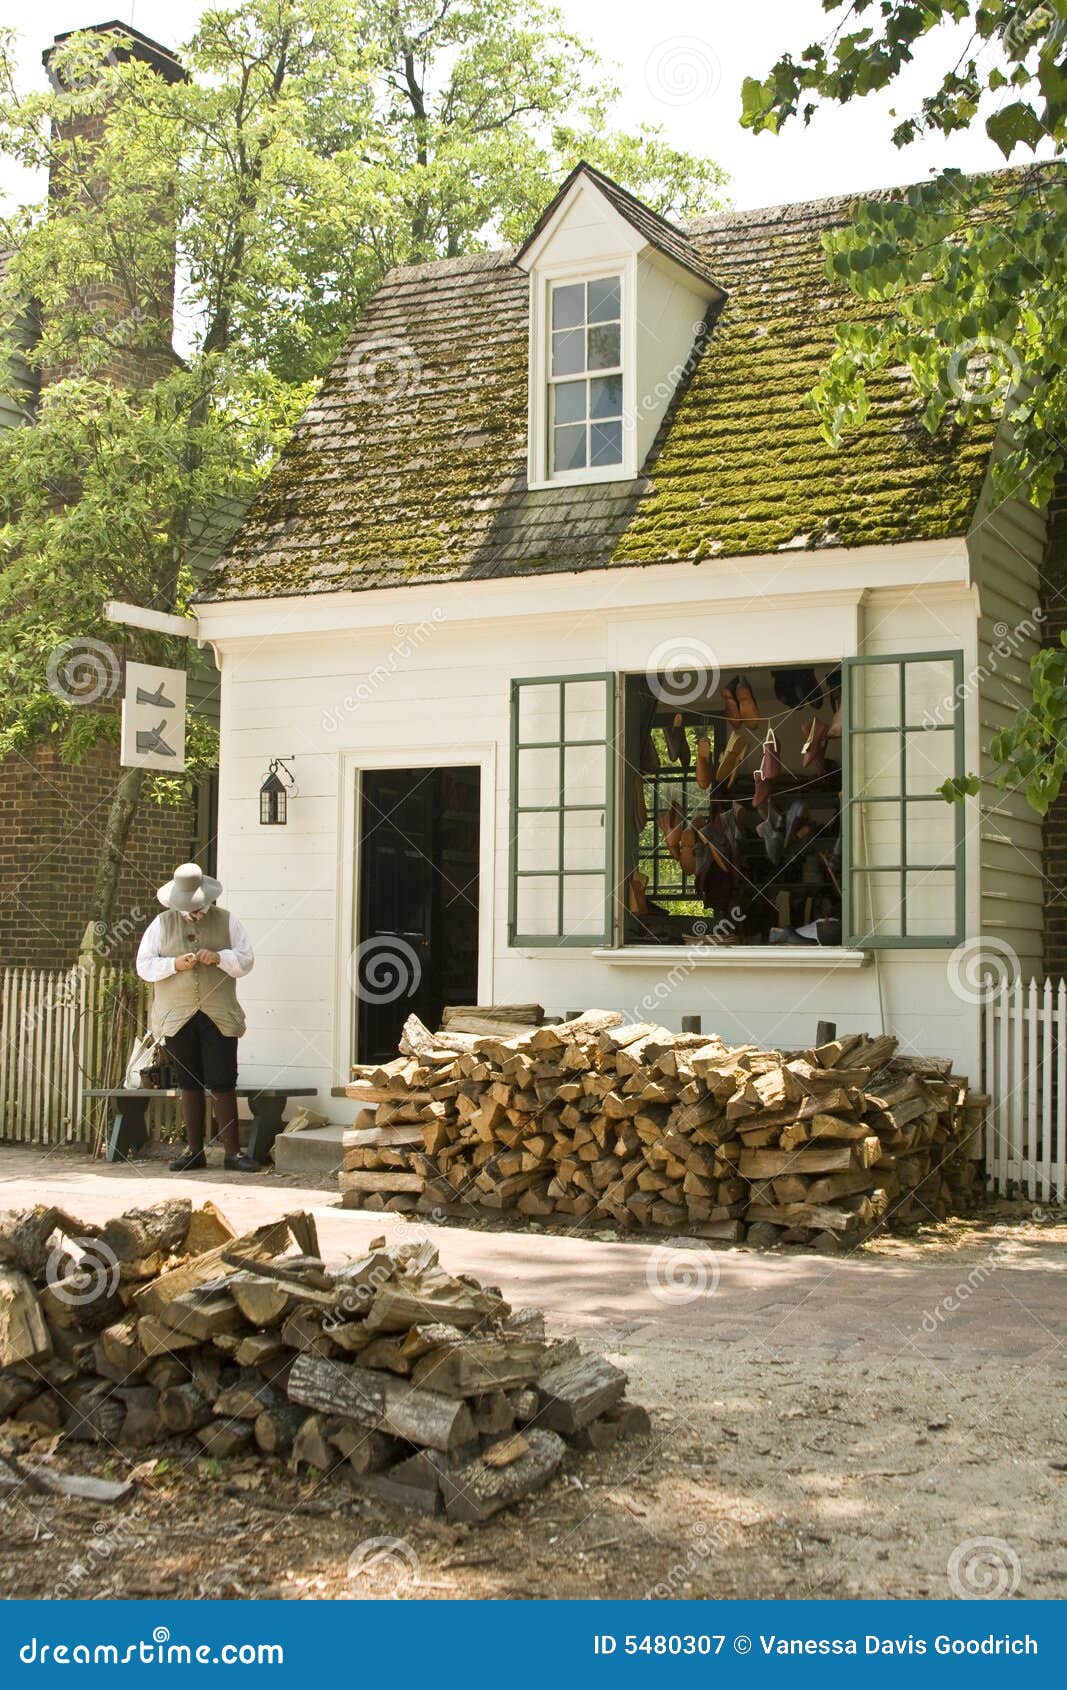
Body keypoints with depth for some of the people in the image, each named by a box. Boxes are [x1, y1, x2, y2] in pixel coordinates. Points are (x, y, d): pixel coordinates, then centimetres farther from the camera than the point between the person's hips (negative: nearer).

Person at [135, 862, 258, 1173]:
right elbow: (144, 965, 3)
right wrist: (175, 964, -13)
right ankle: (194, 1151, 16)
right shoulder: (162, 924, 7)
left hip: (219, 1016, -1)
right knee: (190, 1085, 8)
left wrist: (219, 957, -15)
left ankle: (232, 1152, 1)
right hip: (178, 1017, 1)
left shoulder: (226, 921, 6)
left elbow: (246, 960, 3)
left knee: (223, 1084, -5)